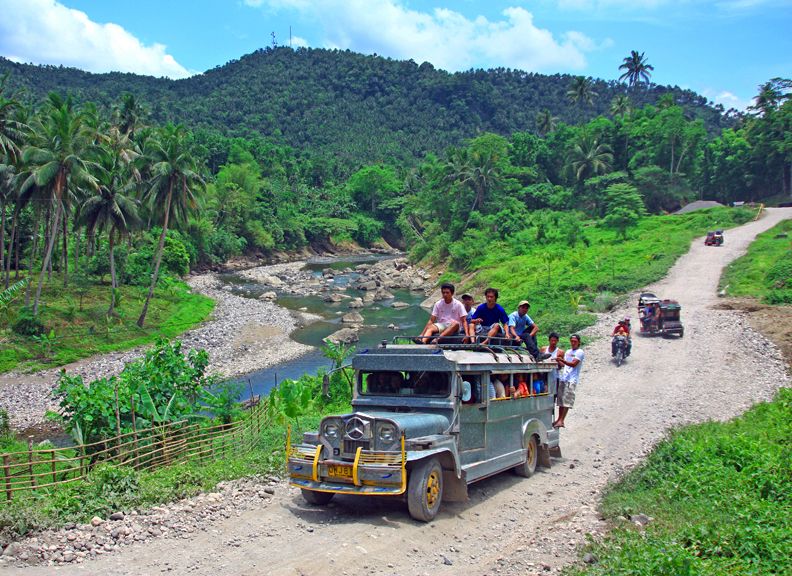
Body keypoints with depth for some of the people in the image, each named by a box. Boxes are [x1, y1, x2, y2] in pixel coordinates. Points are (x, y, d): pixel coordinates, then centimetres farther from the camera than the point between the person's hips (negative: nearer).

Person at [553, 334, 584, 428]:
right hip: (563, 378, 7)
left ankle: (561, 421, -16)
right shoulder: (567, 352, 21)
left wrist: (562, 360, -26)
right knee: (561, 400, 7)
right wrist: (558, 361, 1)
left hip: (572, 380, -7)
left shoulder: (580, 352, -3)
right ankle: (559, 419, 12)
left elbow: (573, 364, -16)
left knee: (567, 401, -12)